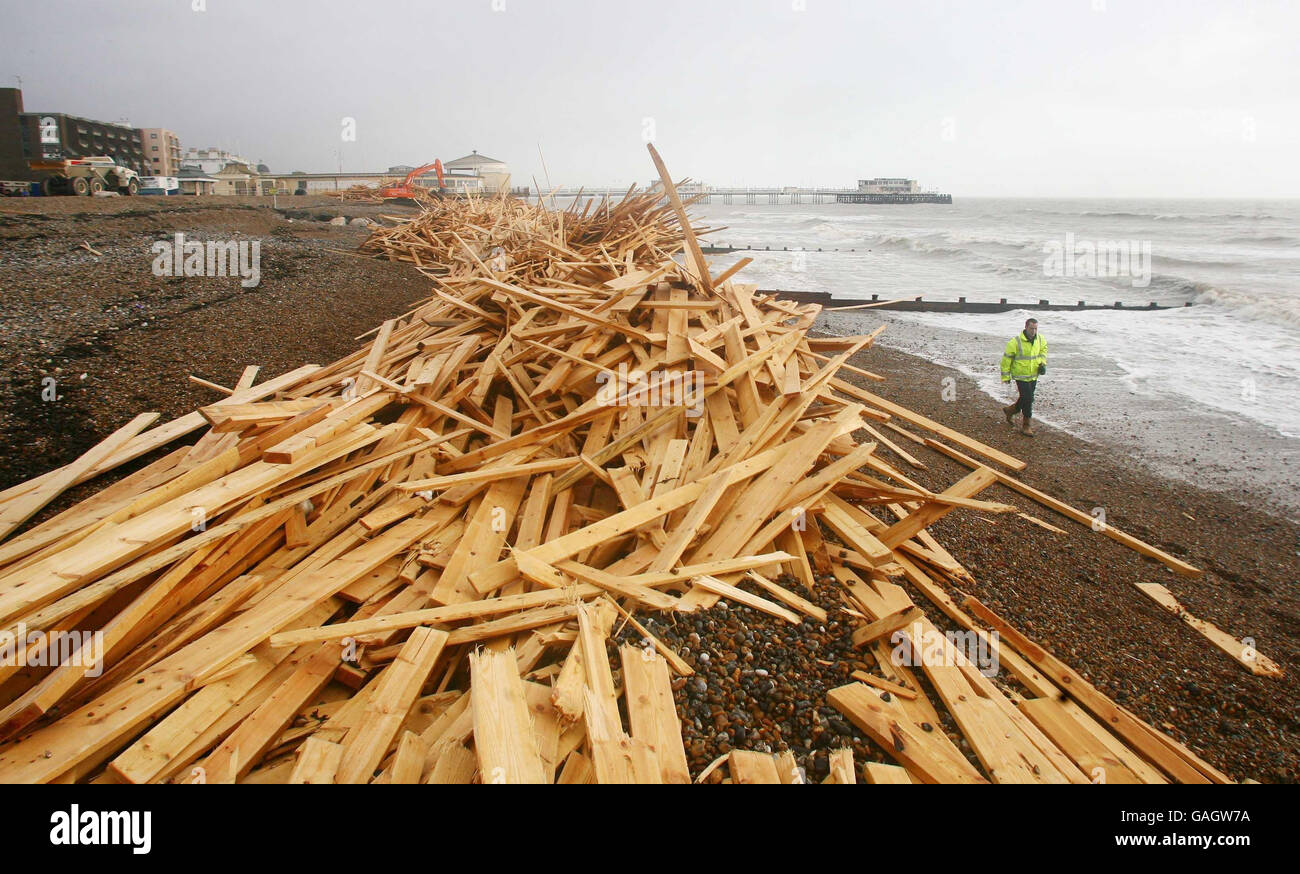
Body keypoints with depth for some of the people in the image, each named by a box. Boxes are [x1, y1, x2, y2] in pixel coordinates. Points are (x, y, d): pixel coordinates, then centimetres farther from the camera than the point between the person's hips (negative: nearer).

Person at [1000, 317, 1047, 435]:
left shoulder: (1041, 340, -1)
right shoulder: (1015, 342, -19)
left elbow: (1043, 349, 22)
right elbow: (1006, 358, -12)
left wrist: (1043, 363, 7)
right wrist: (1005, 376, -9)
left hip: (1034, 376, 6)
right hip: (1021, 376, -6)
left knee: (1026, 399, 17)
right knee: (1028, 399, -9)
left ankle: (1010, 411, 44)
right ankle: (1026, 426, 5)